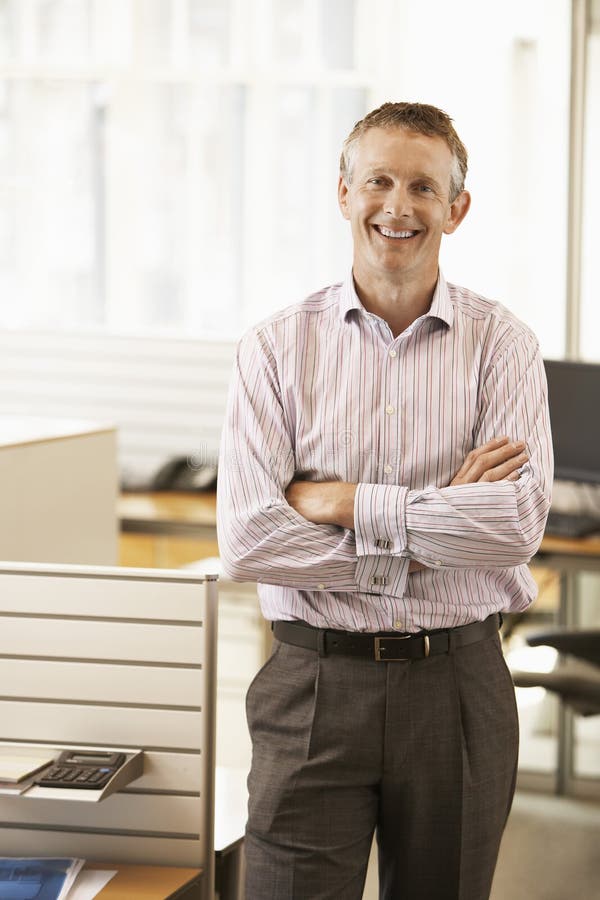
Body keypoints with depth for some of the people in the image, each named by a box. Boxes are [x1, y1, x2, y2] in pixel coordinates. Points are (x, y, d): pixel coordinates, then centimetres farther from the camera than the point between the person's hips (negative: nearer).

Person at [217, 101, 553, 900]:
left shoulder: (502, 346, 1)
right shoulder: (277, 349, 0)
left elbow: (517, 524, -13)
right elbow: (247, 540, -10)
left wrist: (344, 503, -13)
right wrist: (437, 521, -11)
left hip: (456, 679, 1)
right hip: (315, 681, 0)